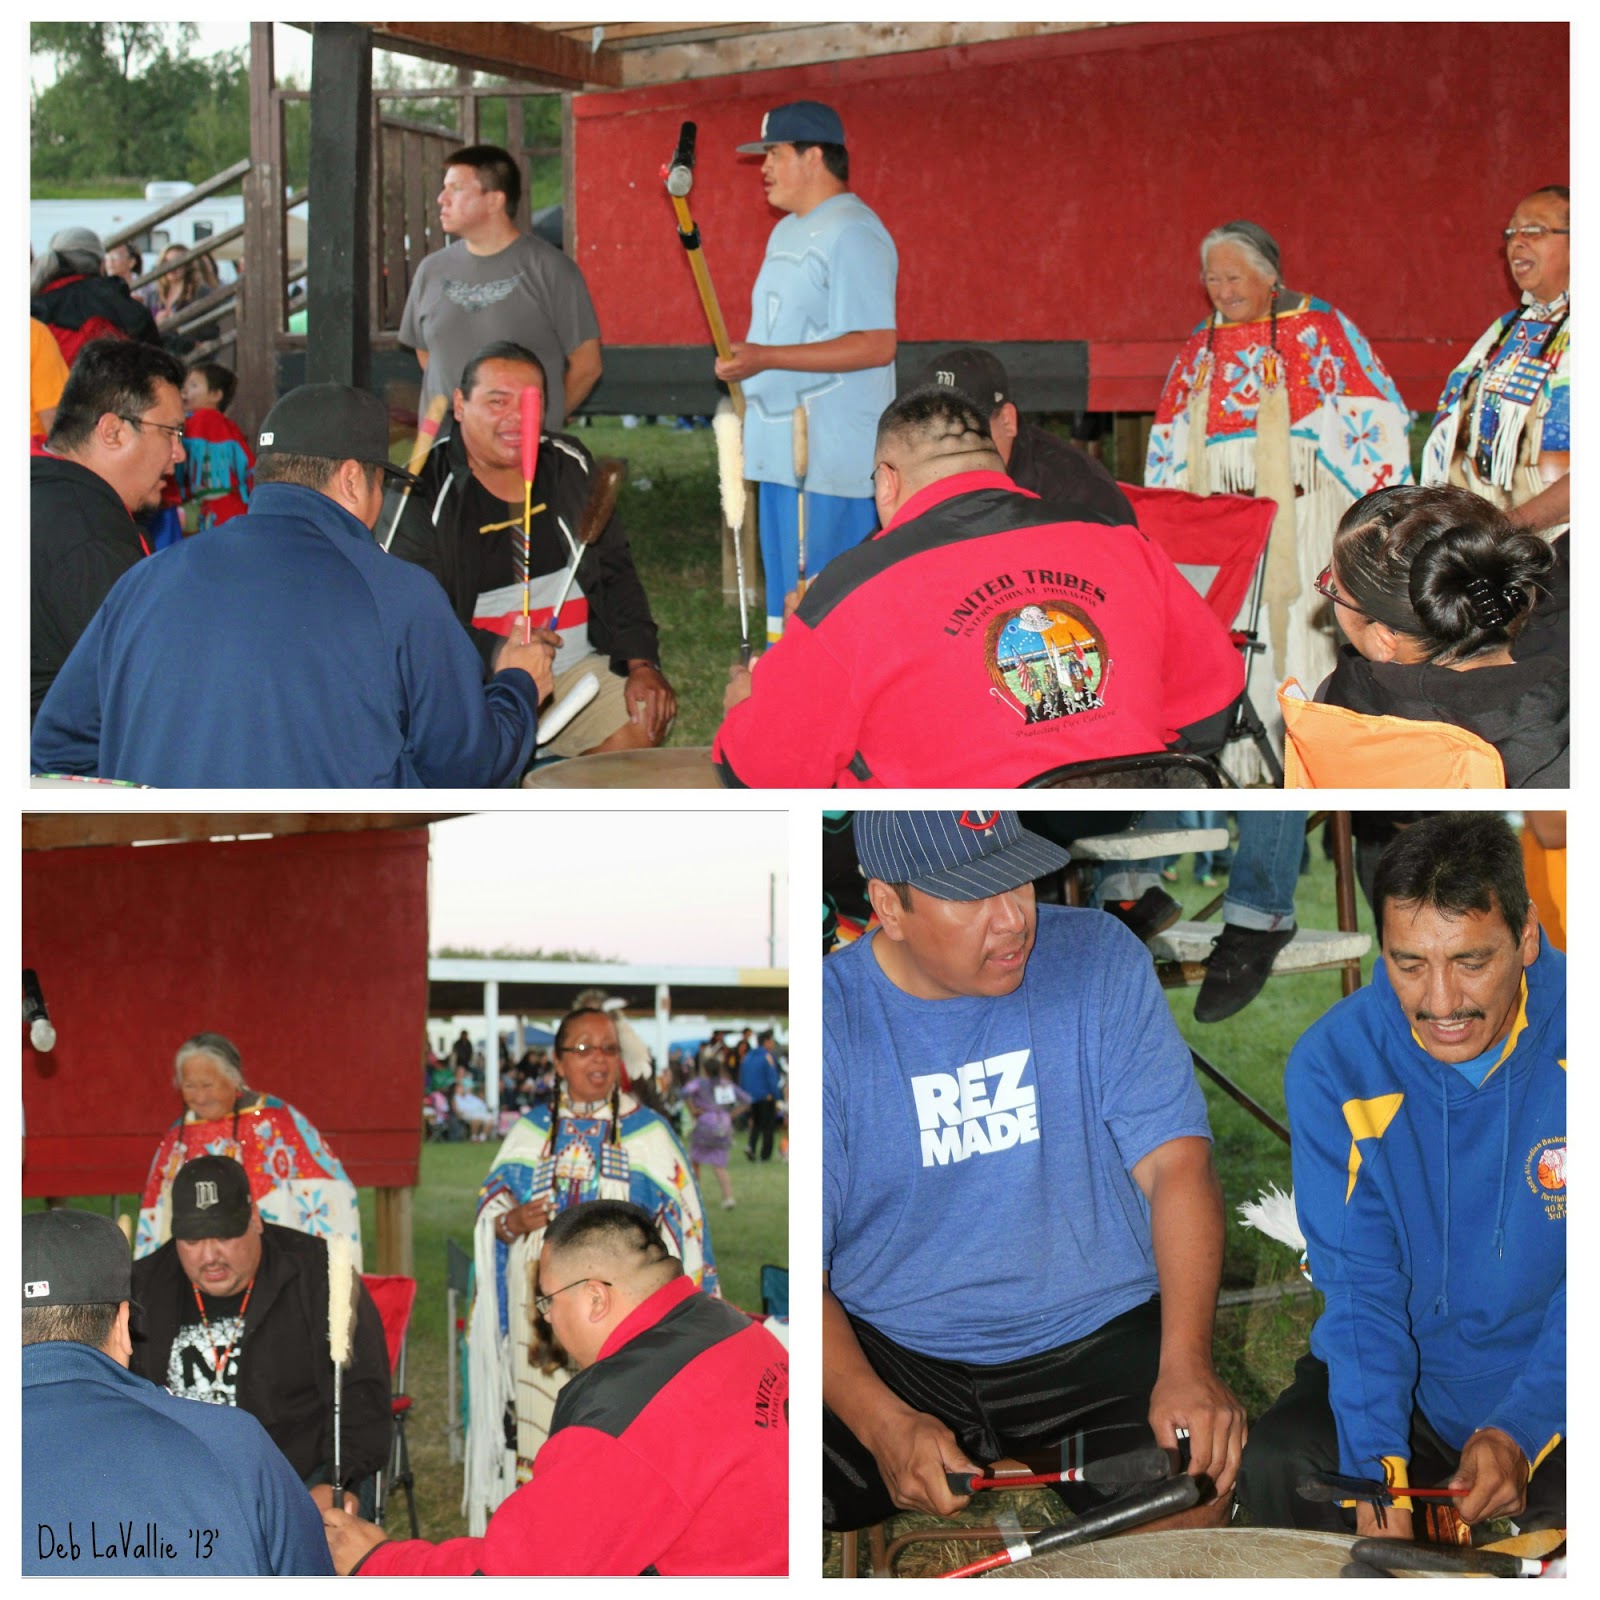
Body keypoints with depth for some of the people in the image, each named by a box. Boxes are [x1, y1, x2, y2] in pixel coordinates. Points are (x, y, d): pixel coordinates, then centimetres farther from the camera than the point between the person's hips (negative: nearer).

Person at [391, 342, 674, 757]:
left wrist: (642, 664, 1)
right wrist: (498, 653, -27)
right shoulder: (424, 493, -5)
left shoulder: (569, 467, 12)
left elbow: (616, 572, 15)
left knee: (647, 717, -18)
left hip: (577, 668, 5)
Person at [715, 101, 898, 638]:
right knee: (786, 610, 13)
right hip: (781, 452, 10)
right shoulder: (787, 232, 19)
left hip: (830, 460, -10)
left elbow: (876, 345, -22)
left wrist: (765, 358, -23)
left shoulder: (851, 234, -14)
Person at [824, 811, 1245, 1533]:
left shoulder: (1099, 960, -1)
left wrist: (1187, 1363, -22)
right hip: (888, 1351, -1)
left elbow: (1176, 1164, -5)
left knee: (1197, 1486, -28)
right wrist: (884, 1424, -27)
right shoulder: (829, 1018, -7)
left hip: (1096, 1336, 1)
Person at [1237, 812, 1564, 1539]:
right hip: (1411, 1376, 3)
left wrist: (1523, 1431, -26)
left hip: (1559, 1382, -2)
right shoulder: (1332, 1064, -10)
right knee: (1278, 1467, -23)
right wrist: (1376, 1460, -26)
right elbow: (1359, 1281, -11)